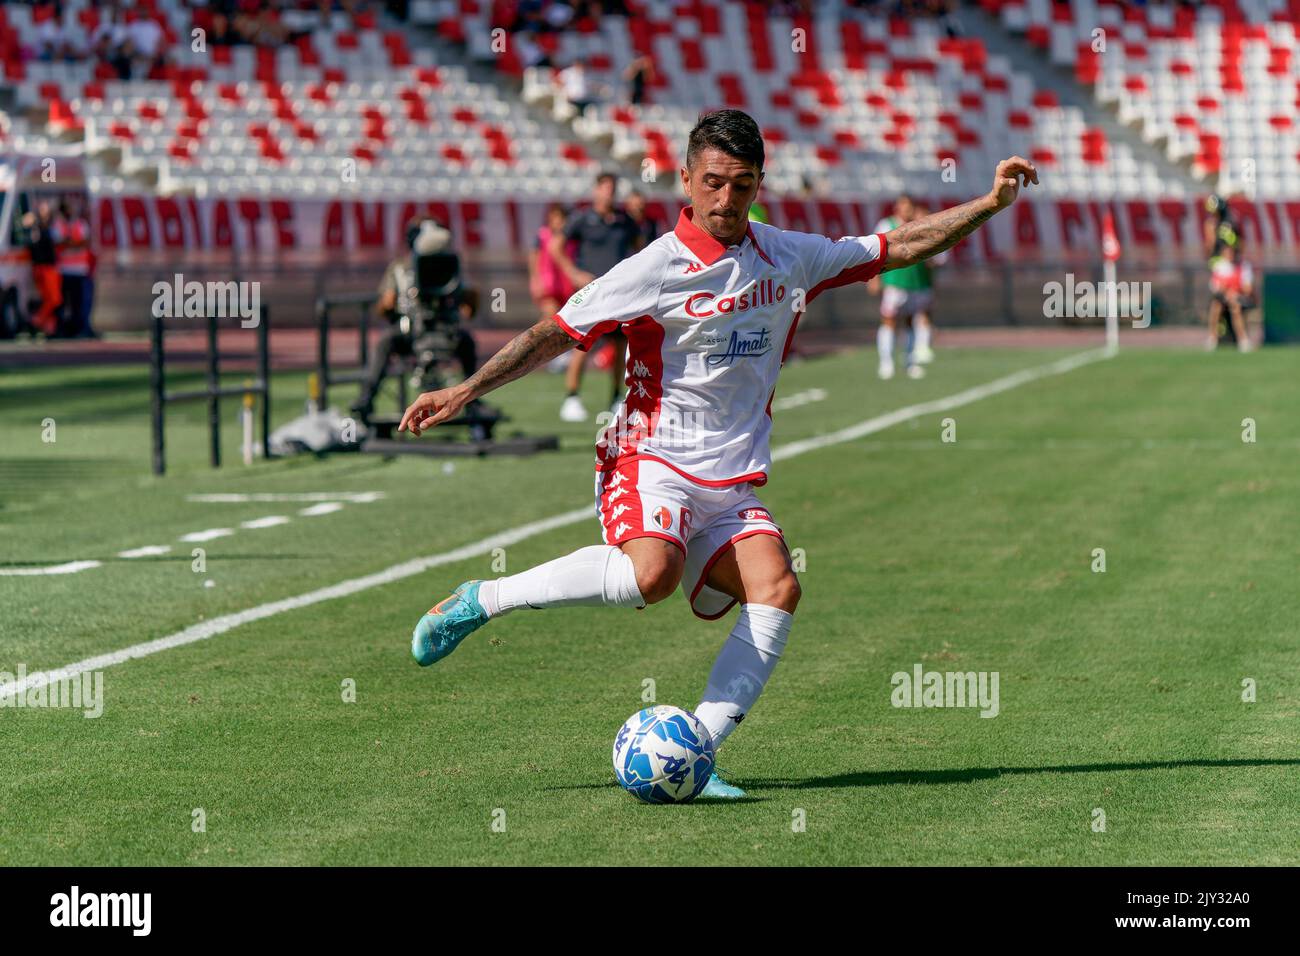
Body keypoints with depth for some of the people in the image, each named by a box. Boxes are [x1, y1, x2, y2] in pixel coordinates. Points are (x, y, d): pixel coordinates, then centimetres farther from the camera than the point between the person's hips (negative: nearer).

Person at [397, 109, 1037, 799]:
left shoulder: (787, 257, 8)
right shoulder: (656, 269, -9)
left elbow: (898, 247, 18)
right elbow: (556, 334, -6)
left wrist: (989, 204, 11)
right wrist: (465, 390, -14)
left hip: (730, 487, 6)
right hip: (652, 461, -6)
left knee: (777, 589, -21)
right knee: (652, 573, -35)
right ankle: (481, 601, -16)